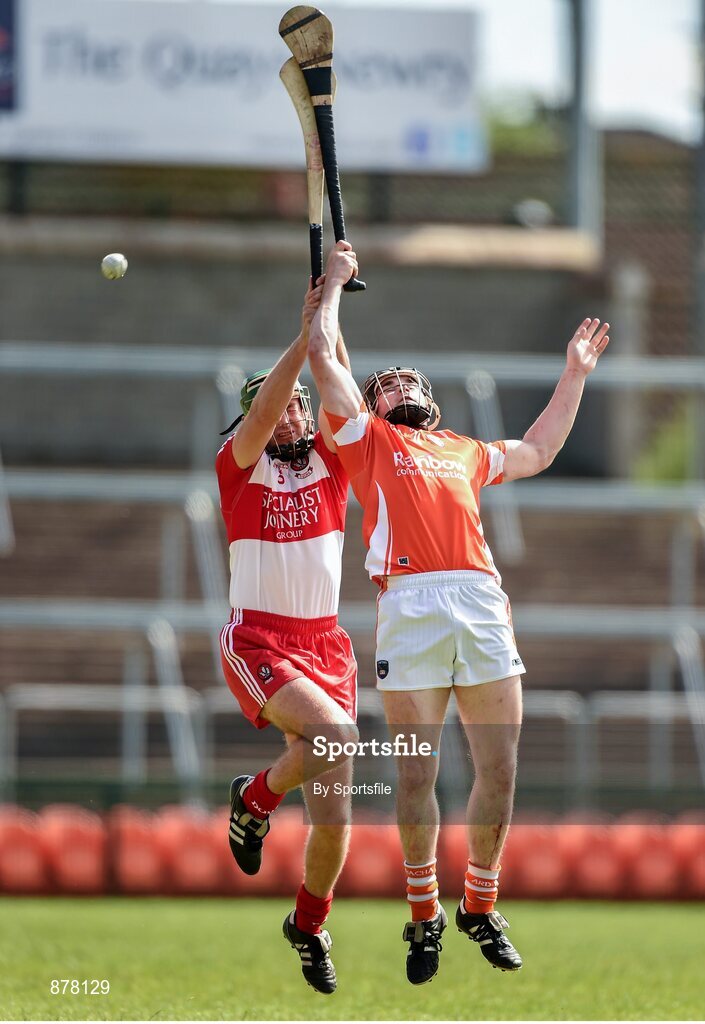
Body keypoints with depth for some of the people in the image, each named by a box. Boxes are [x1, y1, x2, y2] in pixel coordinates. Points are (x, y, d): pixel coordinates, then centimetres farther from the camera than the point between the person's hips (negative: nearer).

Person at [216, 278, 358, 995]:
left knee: (333, 816, -4)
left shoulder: (329, 463, 10)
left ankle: (308, 924, 20)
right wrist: (306, 330, -21)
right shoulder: (238, 467, 1)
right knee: (336, 733, -32)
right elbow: (264, 410, -17)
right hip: (257, 642, -4)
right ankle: (256, 798, -3)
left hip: (326, 643, 4)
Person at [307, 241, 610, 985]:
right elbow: (322, 353, 11)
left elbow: (538, 451, 46)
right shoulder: (366, 440, 18)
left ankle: (481, 908, 15)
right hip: (411, 607, -4)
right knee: (417, 772, -4)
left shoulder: (464, 451, 30)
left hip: (484, 607, 4)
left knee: (498, 769, 0)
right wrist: (334, 281, 21)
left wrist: (575, 374, 47)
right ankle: (424, 915, 6)